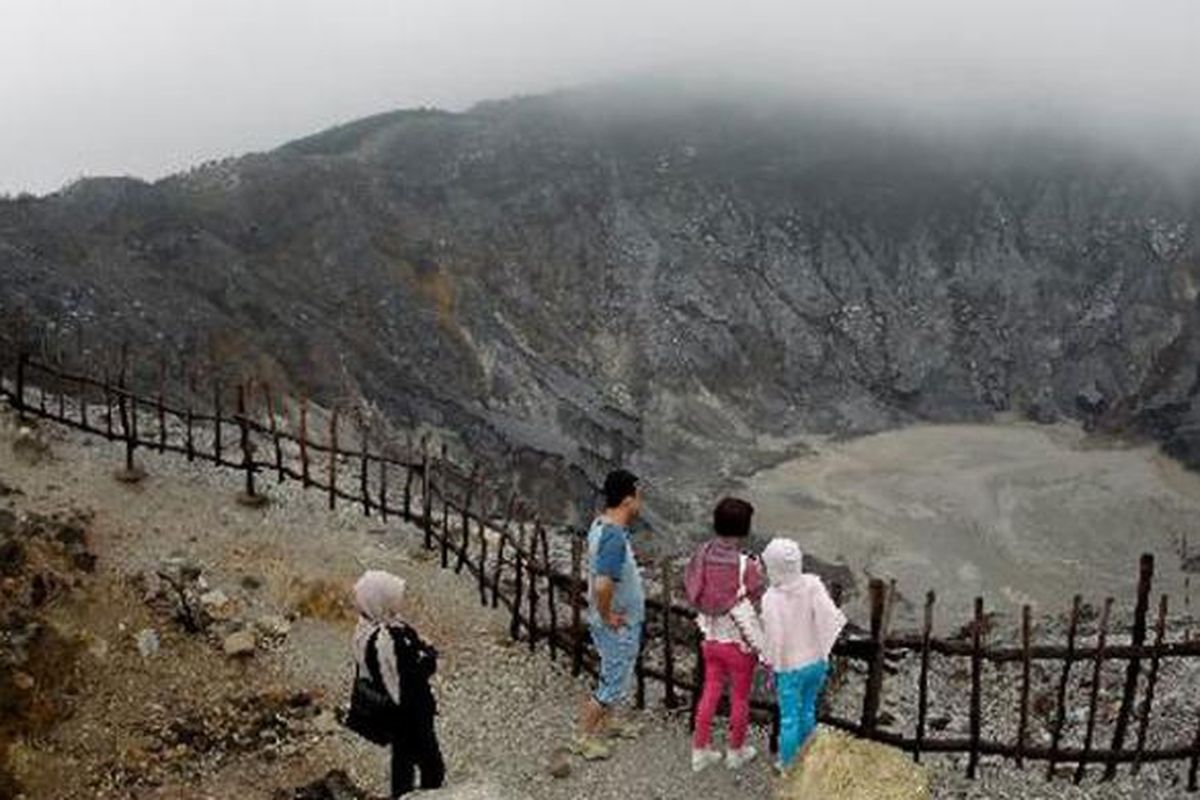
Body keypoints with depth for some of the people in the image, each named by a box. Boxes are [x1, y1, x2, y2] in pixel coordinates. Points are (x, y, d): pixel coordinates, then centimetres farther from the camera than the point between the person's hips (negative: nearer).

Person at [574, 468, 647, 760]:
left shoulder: (601, 525, 0)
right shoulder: (615, 538, -31)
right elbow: (603, 585, -41)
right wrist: (607, 616, -25)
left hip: (623, 622, 9)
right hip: (618, 626, -9)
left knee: (614, 676, 26)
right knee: (614, 683, 7)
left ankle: (606, 722, 45)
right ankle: (584, 737, 21)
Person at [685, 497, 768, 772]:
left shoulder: (702, 556, -12)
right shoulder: (747, 567, -28)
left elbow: (695, 597, -2)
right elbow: (747, 615, -23)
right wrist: (764, 651, -12)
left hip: (711, 640, 4)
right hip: (739, 644, -4)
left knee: (710, 692, 22)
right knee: (740, 698, 19)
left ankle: (700, 751, 33)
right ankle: (736, 751, 38)